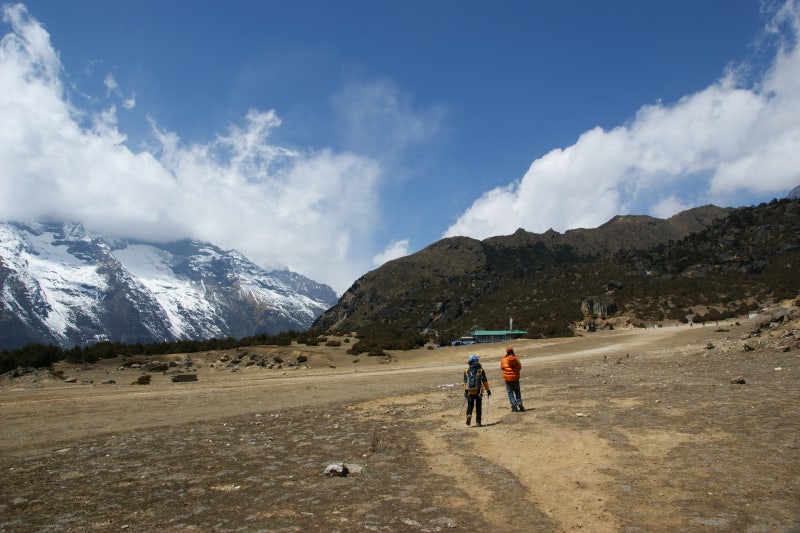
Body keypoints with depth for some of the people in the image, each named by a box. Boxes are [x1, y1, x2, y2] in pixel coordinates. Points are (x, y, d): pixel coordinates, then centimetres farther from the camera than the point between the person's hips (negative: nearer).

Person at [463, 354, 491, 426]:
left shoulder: (466, 370, 1)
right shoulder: (480, 370, -5)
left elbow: (465, 382, 2)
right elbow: (485, 381, -2)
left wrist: (465, 391, 9)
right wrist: (488, 390, 6)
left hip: (470, 391, 2)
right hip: (478, 391, -1)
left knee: (470, 405, 15)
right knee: (478, 407, 8)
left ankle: (469, 415, -12)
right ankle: (478, 422, 8)